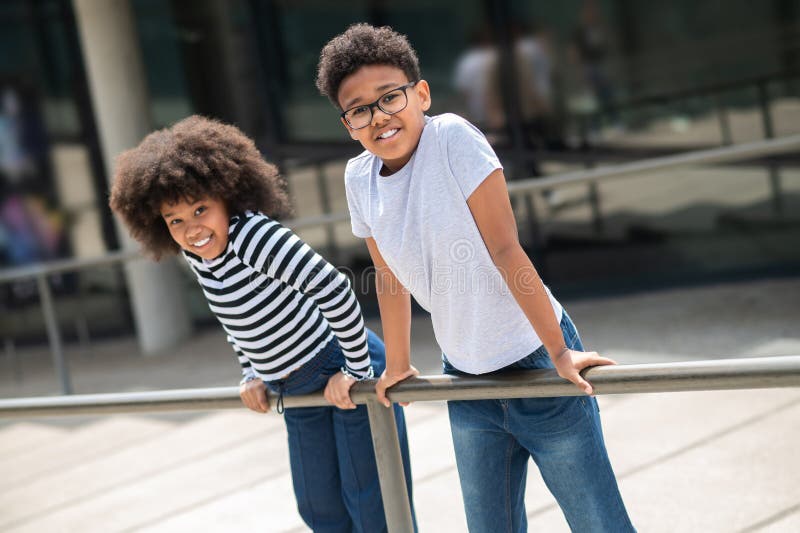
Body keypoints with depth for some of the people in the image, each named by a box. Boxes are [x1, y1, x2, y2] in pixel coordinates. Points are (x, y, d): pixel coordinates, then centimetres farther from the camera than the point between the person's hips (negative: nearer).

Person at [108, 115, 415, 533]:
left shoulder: (255, 235, -27)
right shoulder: (199, 258, -1)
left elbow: (334, 289, -30)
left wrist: (356, 370, -25)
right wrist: (253, 372, 13)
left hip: (345, 370, -8)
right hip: (294, 390, 9)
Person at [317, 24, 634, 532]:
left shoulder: (453, 137, -17)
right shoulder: (359, 179, -2)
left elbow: (505, 248, -20)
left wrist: (559, 352, -17)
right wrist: (398, 366, 21)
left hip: (534, 362, -5)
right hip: (467, 379, 5)